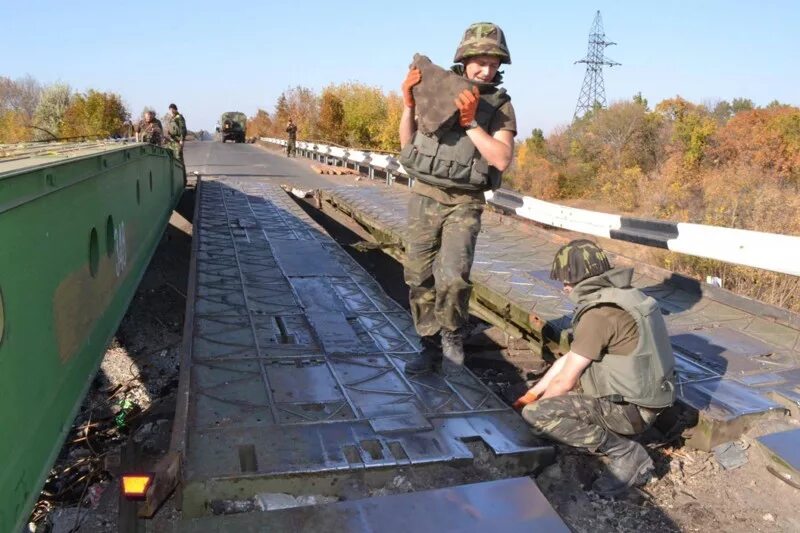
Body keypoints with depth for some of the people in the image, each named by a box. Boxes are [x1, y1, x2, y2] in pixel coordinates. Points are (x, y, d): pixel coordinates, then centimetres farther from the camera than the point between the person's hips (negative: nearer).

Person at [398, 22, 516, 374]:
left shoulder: (500, 106, -2)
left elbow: (502, 160, -13)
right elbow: (407, 143, 7)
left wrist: (471, 123, -20)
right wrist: (409, 103, -6)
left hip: (464, 204, -3)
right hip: (424, 198, 3)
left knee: (452, 277, -20)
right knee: (419, 278, 6)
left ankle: (453, 336, 8)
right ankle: (430, 347, 22)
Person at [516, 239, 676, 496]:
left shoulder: (599, 314, -22)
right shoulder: (617, 297, 9)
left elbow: (565, 381, -15)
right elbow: (569, 358, 14)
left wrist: (534, 405, 4)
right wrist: (531, 394, 17)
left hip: (629, 409, -10)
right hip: (645, 398, 10)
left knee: (534, 415, -17)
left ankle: (626, 453, -9)